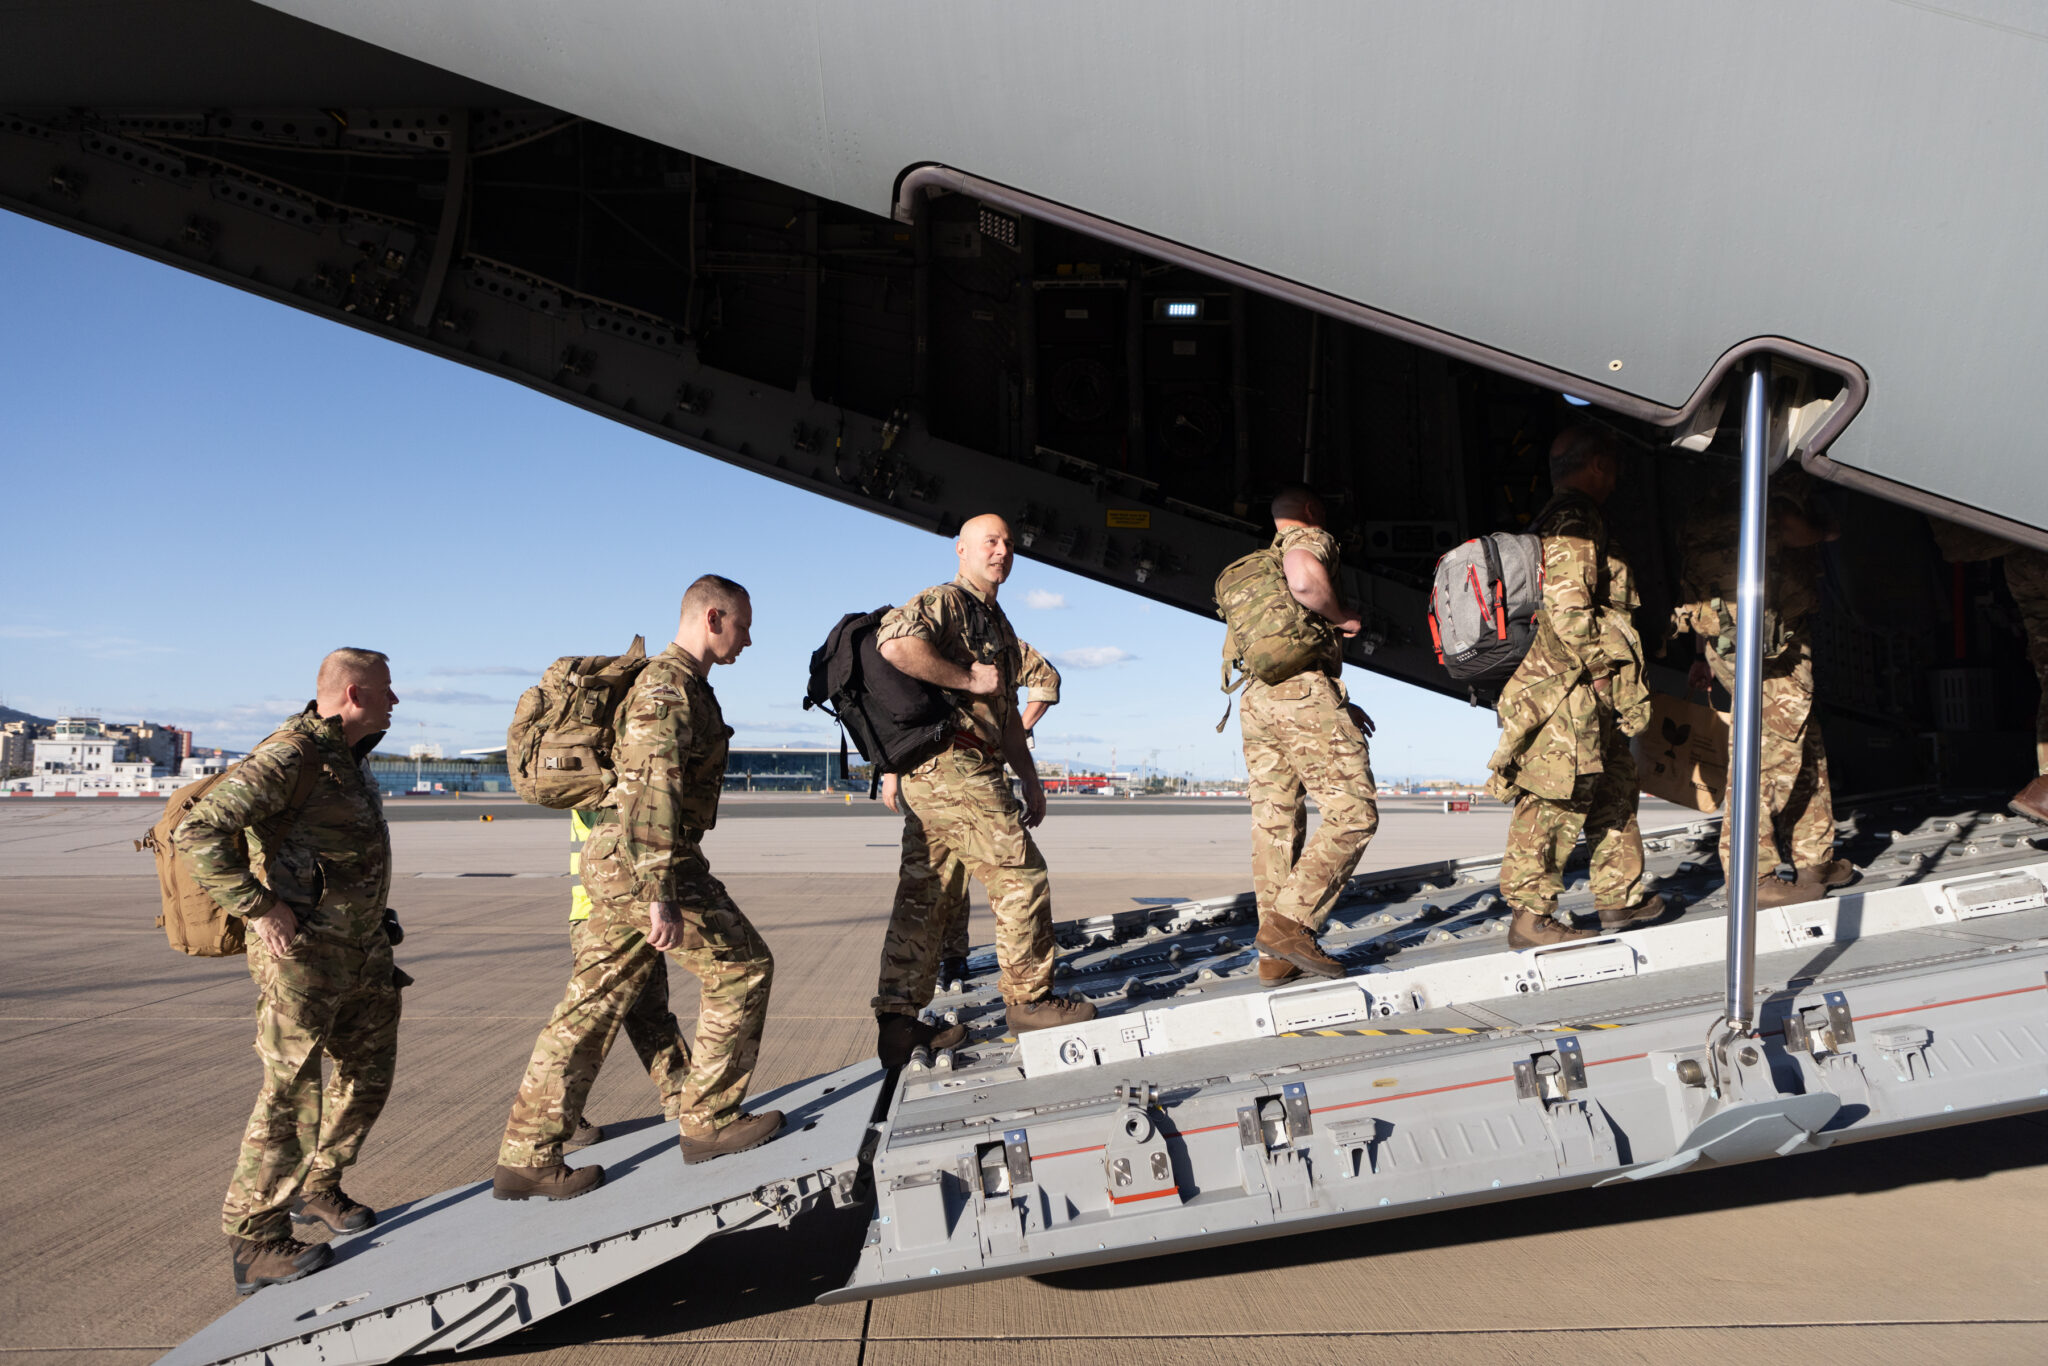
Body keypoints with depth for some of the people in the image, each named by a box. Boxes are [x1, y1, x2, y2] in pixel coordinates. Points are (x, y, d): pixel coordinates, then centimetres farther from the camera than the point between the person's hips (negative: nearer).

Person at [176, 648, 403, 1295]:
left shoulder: (351, 754, 12)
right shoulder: (289, 757, -18)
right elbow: (200, 831, -25)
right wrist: (260, 907, -23)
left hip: (363, 945, 9)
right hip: (301, 950, -9)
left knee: (367, 1071, 16)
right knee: (290, 1089, -7)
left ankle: (317, 1189, 34)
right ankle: (254, 1242, 2)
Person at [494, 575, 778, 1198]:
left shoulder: (680, 682, 20)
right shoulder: (669, 686, -13)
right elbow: (651, 790, -24)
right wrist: (660, 895, -29)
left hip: (613, 863, 10)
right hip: (643, 862, -10)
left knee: (593, 1005, 9)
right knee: (742, 968, 0)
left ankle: (527, 1158, 13)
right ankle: (708, 1120, 8)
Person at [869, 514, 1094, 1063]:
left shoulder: (1000, 627, 26)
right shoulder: (945, 601, -5)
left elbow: (1006, 712, 31)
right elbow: (895, 642, -26)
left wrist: (1030, 779, 25)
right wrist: (968, 678, -17)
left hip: (927, 776, 10)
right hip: (952, 763, -10)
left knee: (925, 895, 9)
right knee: (1021, 873, -3)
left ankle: (898, 1023, 12)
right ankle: (1030, 998, 7)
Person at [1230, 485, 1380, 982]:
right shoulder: (1310, 539, 3)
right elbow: (1304, 579, -24)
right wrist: (1344, 616, -4)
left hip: (1255, 698, 8)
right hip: (1304, 690, -8)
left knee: (1275, 824, 5)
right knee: (1354, 814, -7)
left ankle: (1275, 956, 3)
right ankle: (1290, 922, -18)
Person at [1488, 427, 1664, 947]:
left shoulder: (1554, 522, 19)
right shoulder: (1573, 524, -14)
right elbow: (1567, 609, -23)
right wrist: (1599, 662, -14)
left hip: (1589, 696, 11)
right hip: (1569, 693, -11)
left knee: (1614, 787, 18)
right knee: (1558, 803, -7)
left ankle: (1620, 897, 28)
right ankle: (1530, 916, -3)